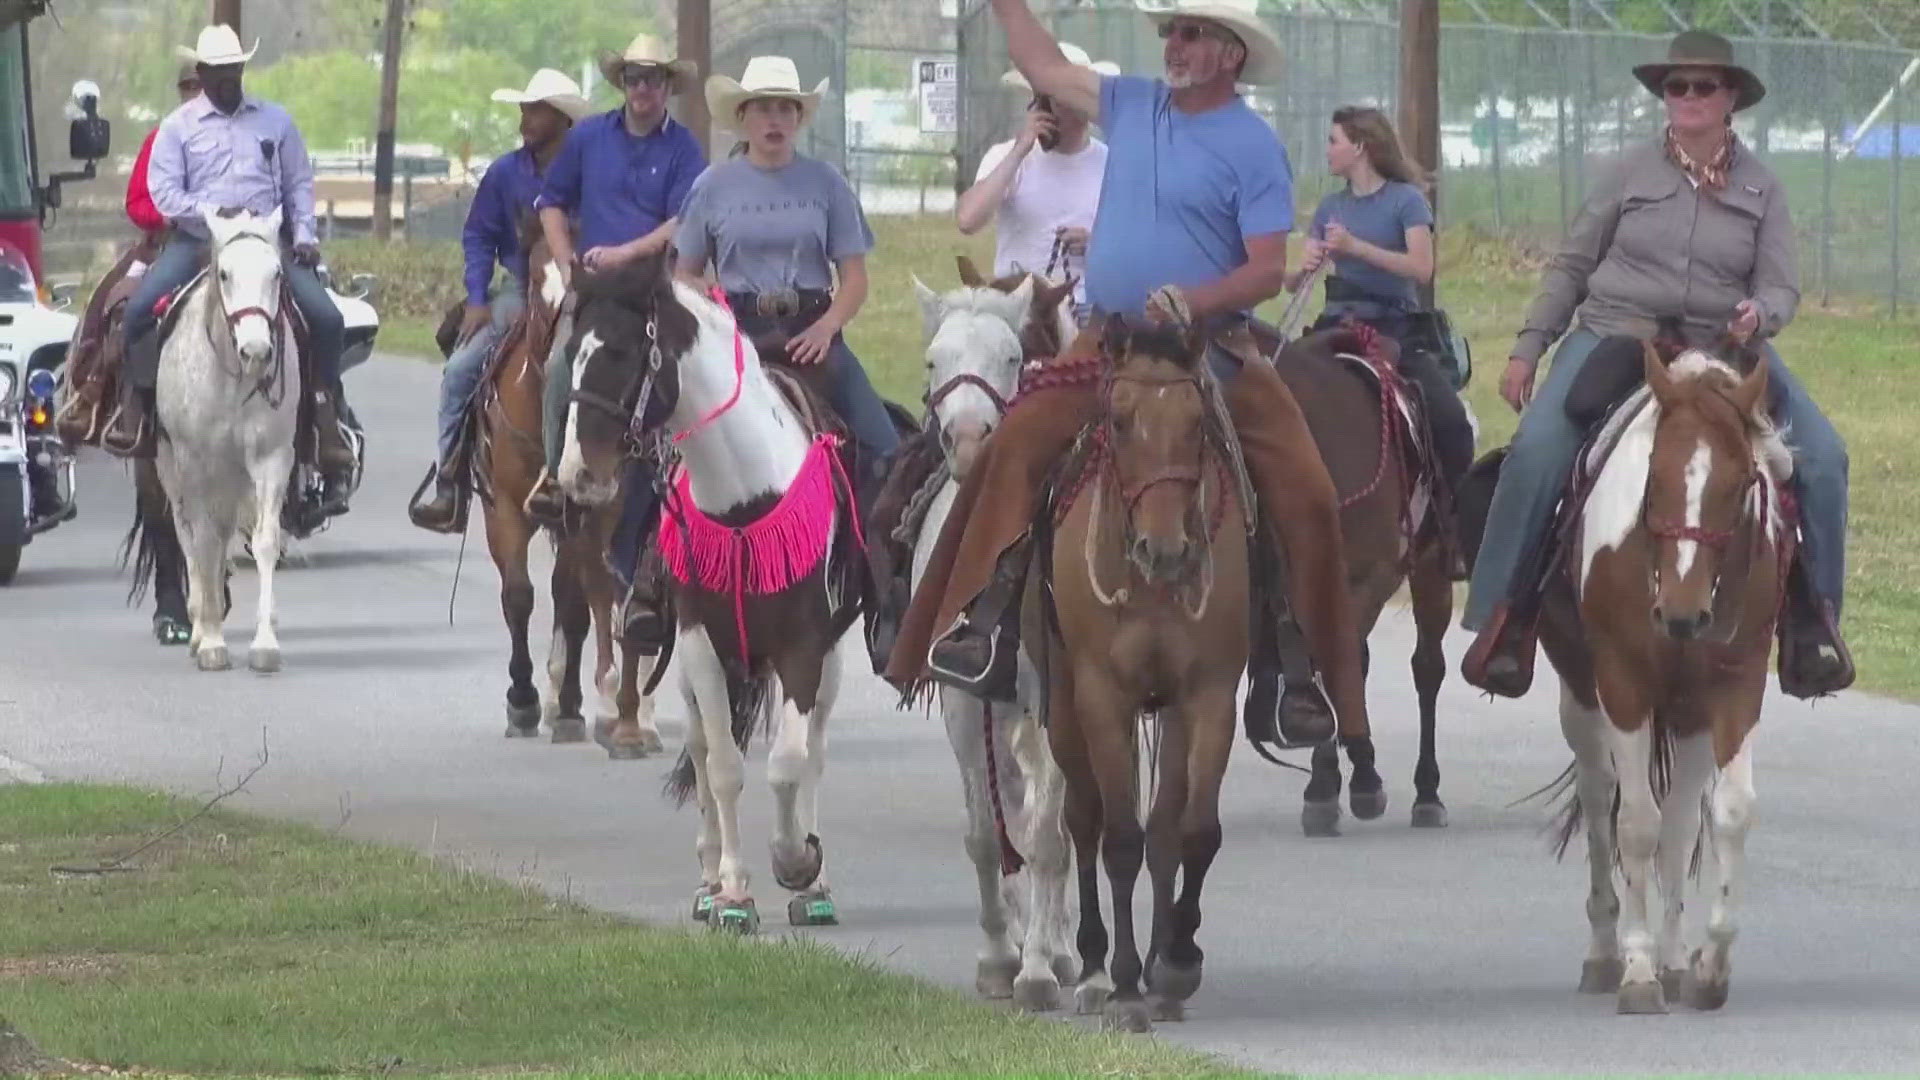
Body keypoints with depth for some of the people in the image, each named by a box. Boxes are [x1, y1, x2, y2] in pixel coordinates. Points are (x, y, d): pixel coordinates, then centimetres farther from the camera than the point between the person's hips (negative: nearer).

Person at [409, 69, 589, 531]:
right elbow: (479, 237, 10)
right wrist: (478, 299, -1)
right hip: (519, 292, 4)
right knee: (461, 369, -11)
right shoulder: (506, 173, 4)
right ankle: (448, 487, -7)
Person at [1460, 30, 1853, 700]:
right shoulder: (1632, 173, 3)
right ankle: (1506, 614, -14)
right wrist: (1528, 349, 5)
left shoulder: (1760, 187, 5)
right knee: (1536, 451, -26)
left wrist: (1759, 314, -21)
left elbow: (1780, 289, 3)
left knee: (1822, 456, -17)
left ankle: (1810, 619, -3)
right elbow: (1571, 266, 9)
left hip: (1722, 347, 1)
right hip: (1614, 335, -1)